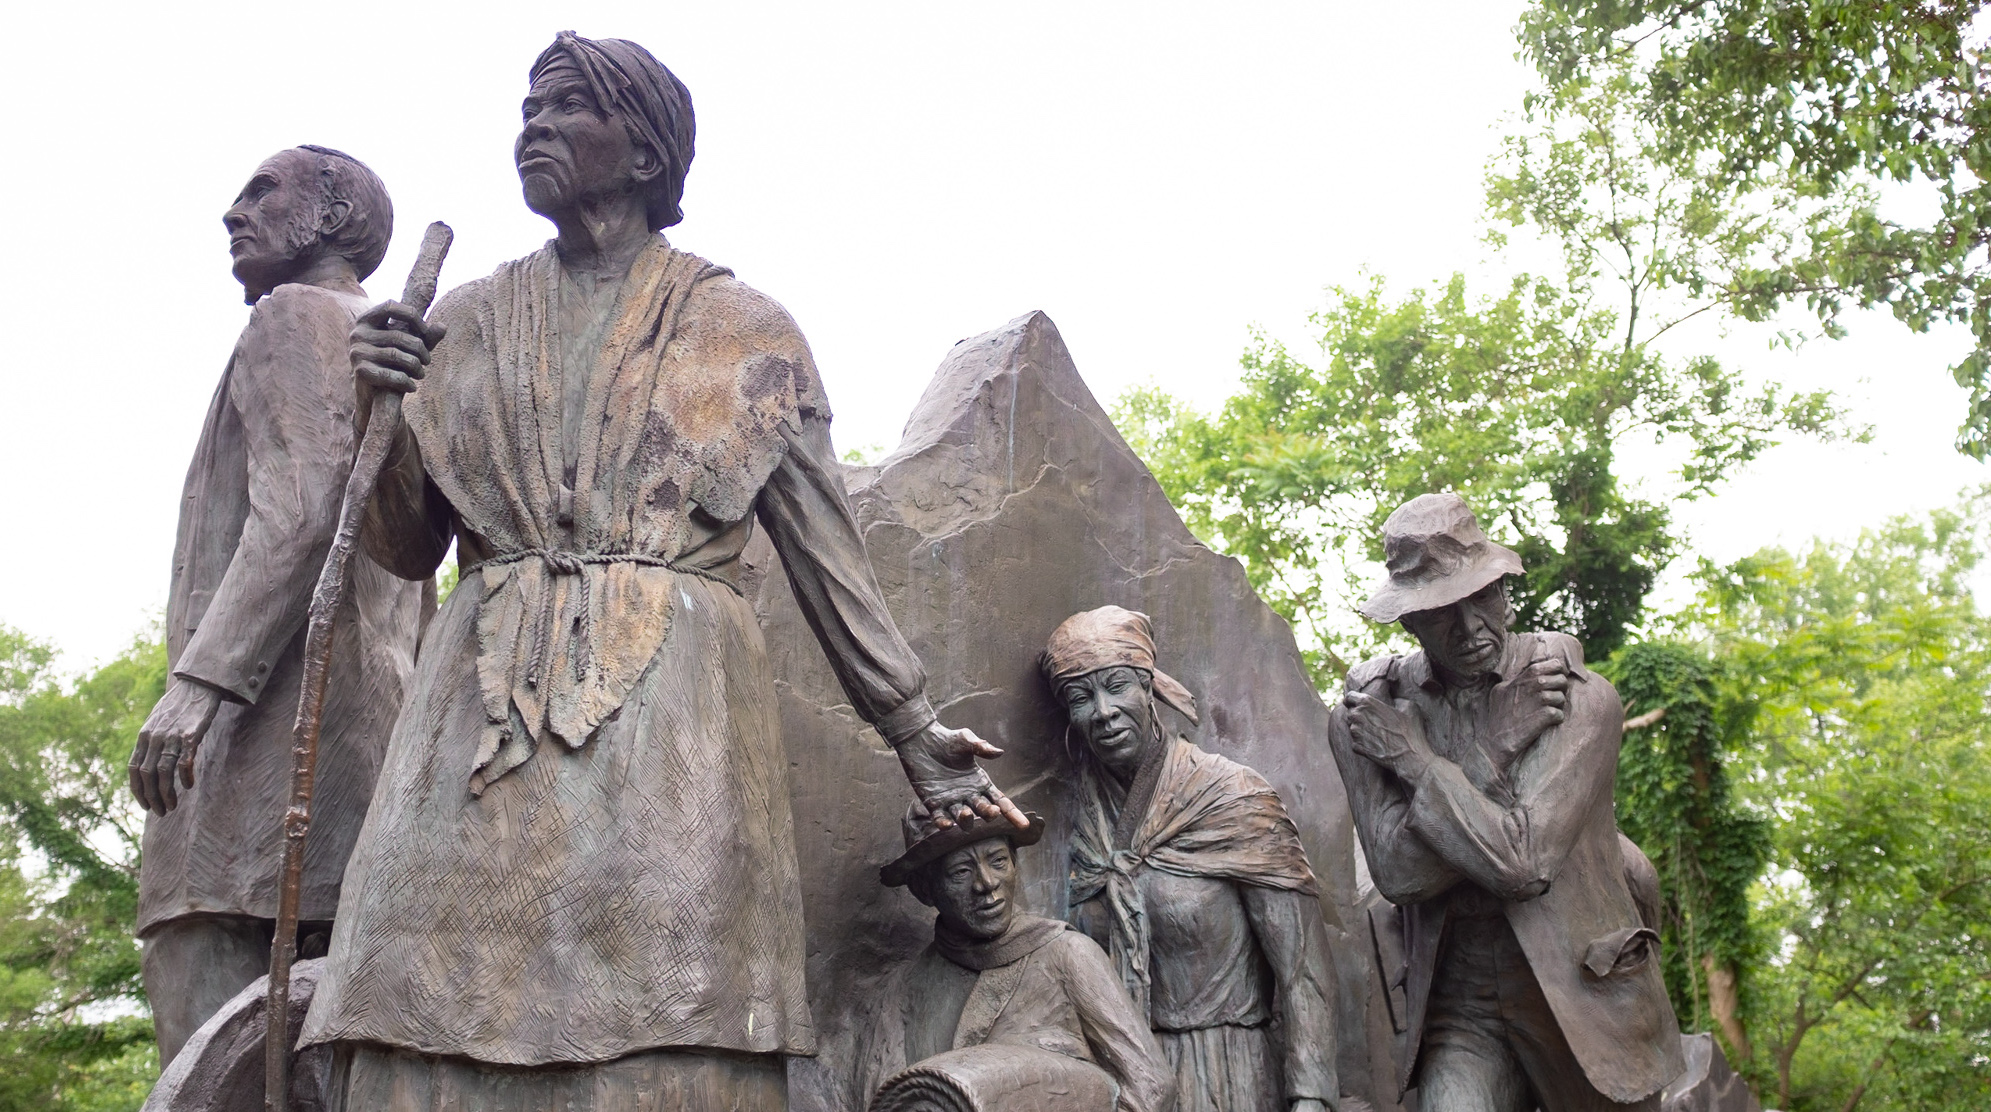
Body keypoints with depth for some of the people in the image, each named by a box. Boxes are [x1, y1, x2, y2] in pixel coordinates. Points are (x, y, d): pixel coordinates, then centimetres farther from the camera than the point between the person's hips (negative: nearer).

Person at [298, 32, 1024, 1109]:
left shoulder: (742, 329, 10)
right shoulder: (467, 324, 16)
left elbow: (824, 543, 8)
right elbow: (405, 547, 16)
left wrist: (912, 730, 4)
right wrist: (379, 409, -3)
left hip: (673, 722, -2)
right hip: (483, 722, 2)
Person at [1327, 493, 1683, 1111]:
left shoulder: (1579, 700, -10)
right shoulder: (1367, 716, -3)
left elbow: (1520, 863, -20)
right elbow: (1397, 873, -15)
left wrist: (1413, 757, -13)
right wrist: (1504, 743, -16)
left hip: (1584, 1006, -1)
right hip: (1459, 1010, 1)